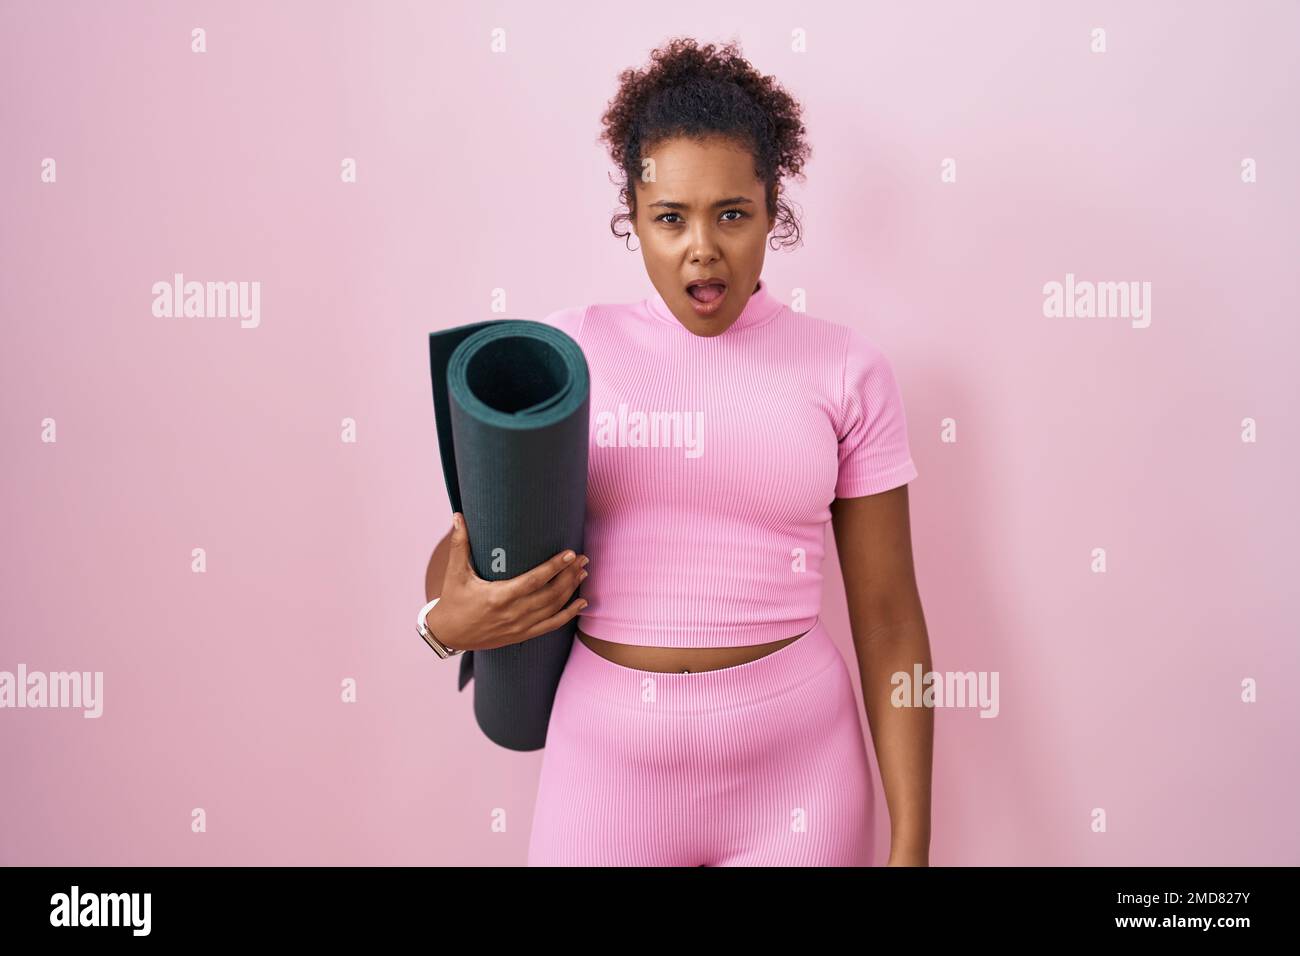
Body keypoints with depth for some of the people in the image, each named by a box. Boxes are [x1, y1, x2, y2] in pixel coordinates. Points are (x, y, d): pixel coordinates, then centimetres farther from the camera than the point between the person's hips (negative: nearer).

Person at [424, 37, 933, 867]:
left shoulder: (846, 369, -4)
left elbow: (888, 615, -2)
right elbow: (466, 546, 6)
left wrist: (912, 841, -2)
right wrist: (449, 619, -18)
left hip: (795, 766, 0)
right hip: (608, 757, 1)